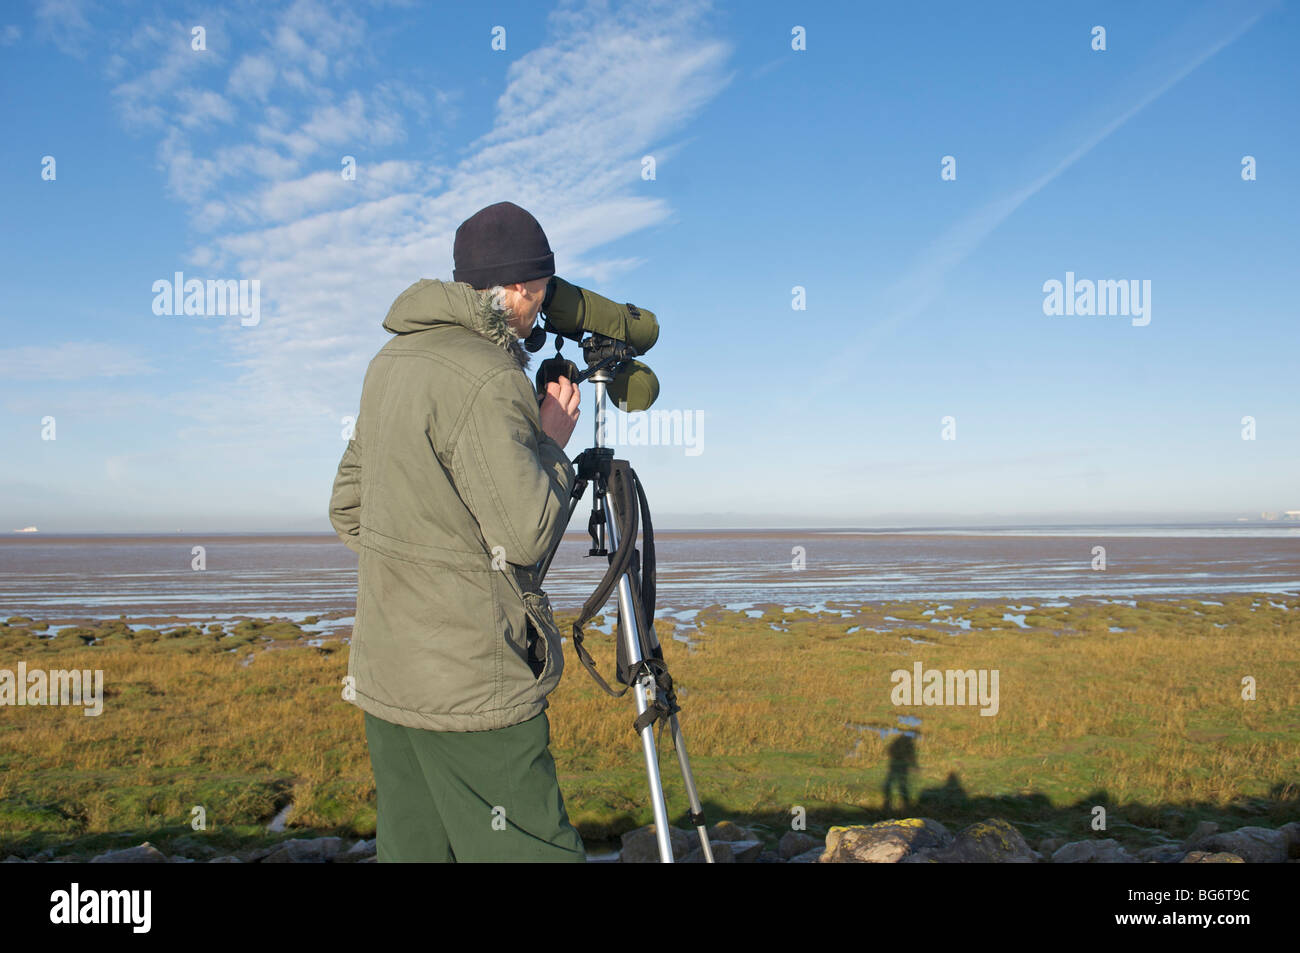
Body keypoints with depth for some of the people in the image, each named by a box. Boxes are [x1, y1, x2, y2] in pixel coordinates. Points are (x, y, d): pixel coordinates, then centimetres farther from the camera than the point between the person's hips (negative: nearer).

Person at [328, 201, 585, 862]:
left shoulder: (391, 359, 11)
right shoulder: (487, 380, -17)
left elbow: (348, 509, 18)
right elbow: (527, 534, -18)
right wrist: (553, 445, -4)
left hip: (384, 675, 9)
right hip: (468, 686, -9)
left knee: (411, 848, 16)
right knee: (530, 851, -1)